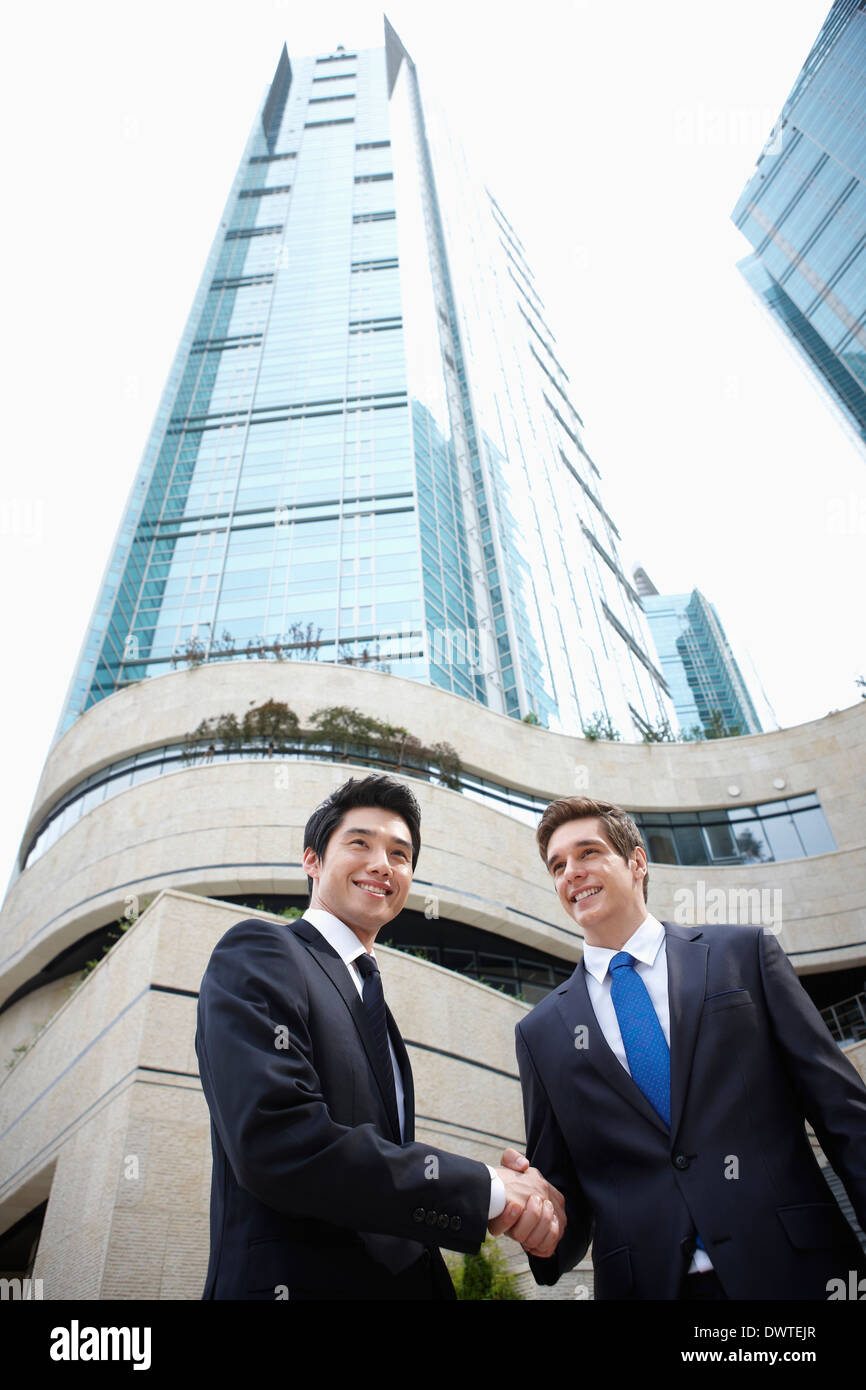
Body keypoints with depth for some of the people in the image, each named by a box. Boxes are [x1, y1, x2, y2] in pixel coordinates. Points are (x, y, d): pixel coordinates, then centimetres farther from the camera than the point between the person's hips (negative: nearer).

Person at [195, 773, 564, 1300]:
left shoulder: (372, 1003, 13)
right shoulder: (258, 952, -13)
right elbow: (275, 1142, -26)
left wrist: (500, 1194, -9)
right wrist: (487, 1188, -20)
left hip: (400, 1279, 8)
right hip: (298, 1280, -8)